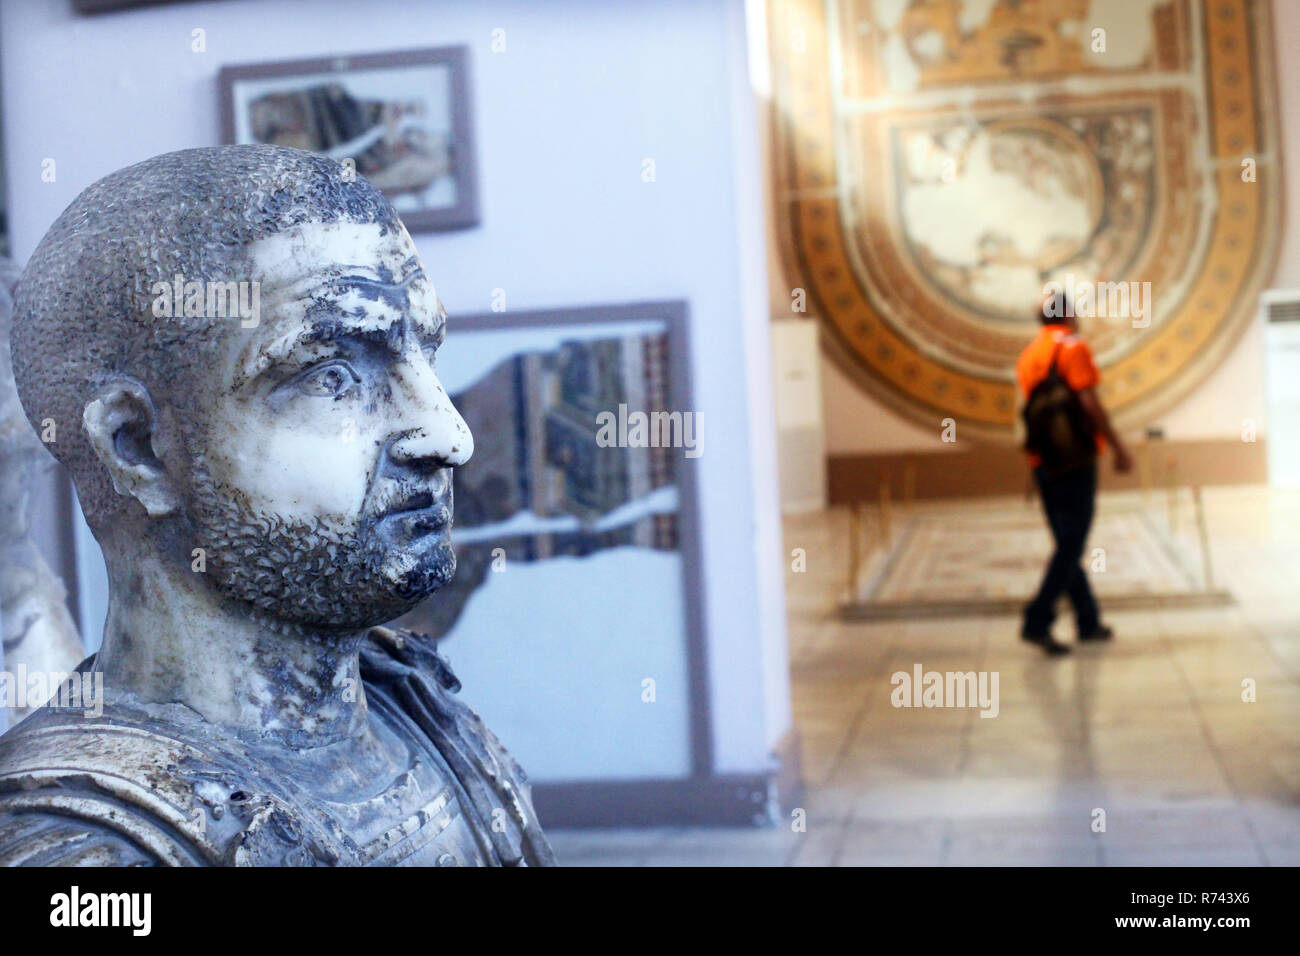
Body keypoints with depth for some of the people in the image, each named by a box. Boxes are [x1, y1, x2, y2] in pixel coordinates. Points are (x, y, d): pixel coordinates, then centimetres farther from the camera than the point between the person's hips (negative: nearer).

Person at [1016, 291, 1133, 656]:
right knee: (1071, 542, -6)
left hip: (1042, 462, 8)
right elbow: (1089, 403, -16)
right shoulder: (1072, 347, -8)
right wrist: (1118, 447, -11)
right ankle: (1037, 621, -15)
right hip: (1075, 459, -7)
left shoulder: (1028, 355, 15)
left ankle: (1088, 621, 20)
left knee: (1067, 543, 13)